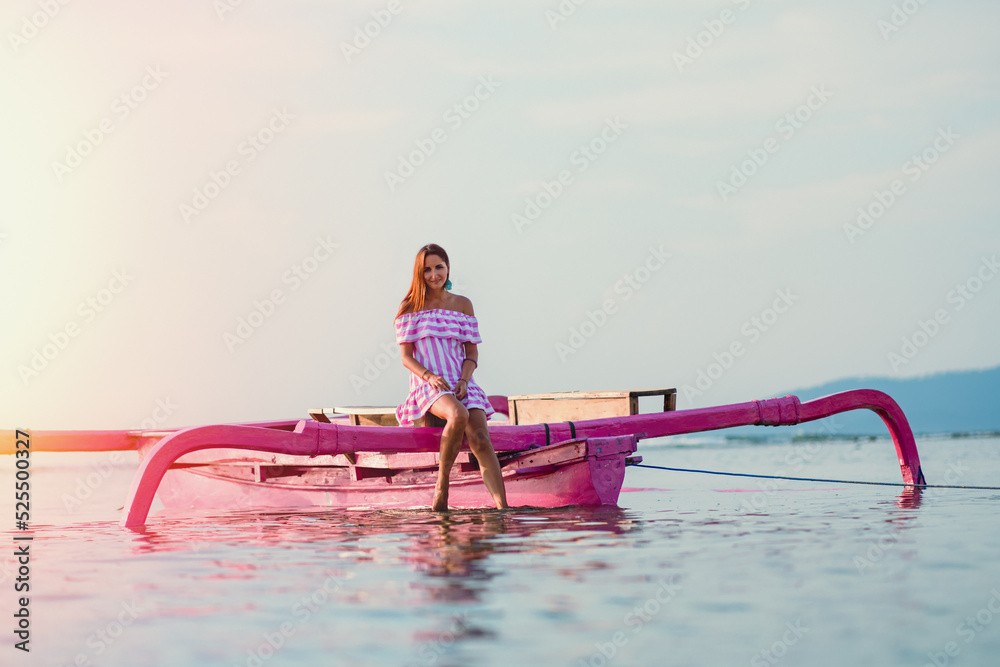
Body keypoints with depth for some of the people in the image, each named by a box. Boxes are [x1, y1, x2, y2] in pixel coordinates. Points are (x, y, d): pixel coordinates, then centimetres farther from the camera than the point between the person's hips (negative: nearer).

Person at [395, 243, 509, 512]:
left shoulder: (463, 305, 14)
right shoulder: (410, 307, 6)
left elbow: (472, 352, 12)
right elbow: (406, 356, 2)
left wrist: (464, 380, -9)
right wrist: (429, 376, -18)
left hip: (462, 384, 3)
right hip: (427, 386, -3)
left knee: (480, 439, -23)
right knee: (458, 415, -37)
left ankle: (502, 509, -33)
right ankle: (442, 483, -19)